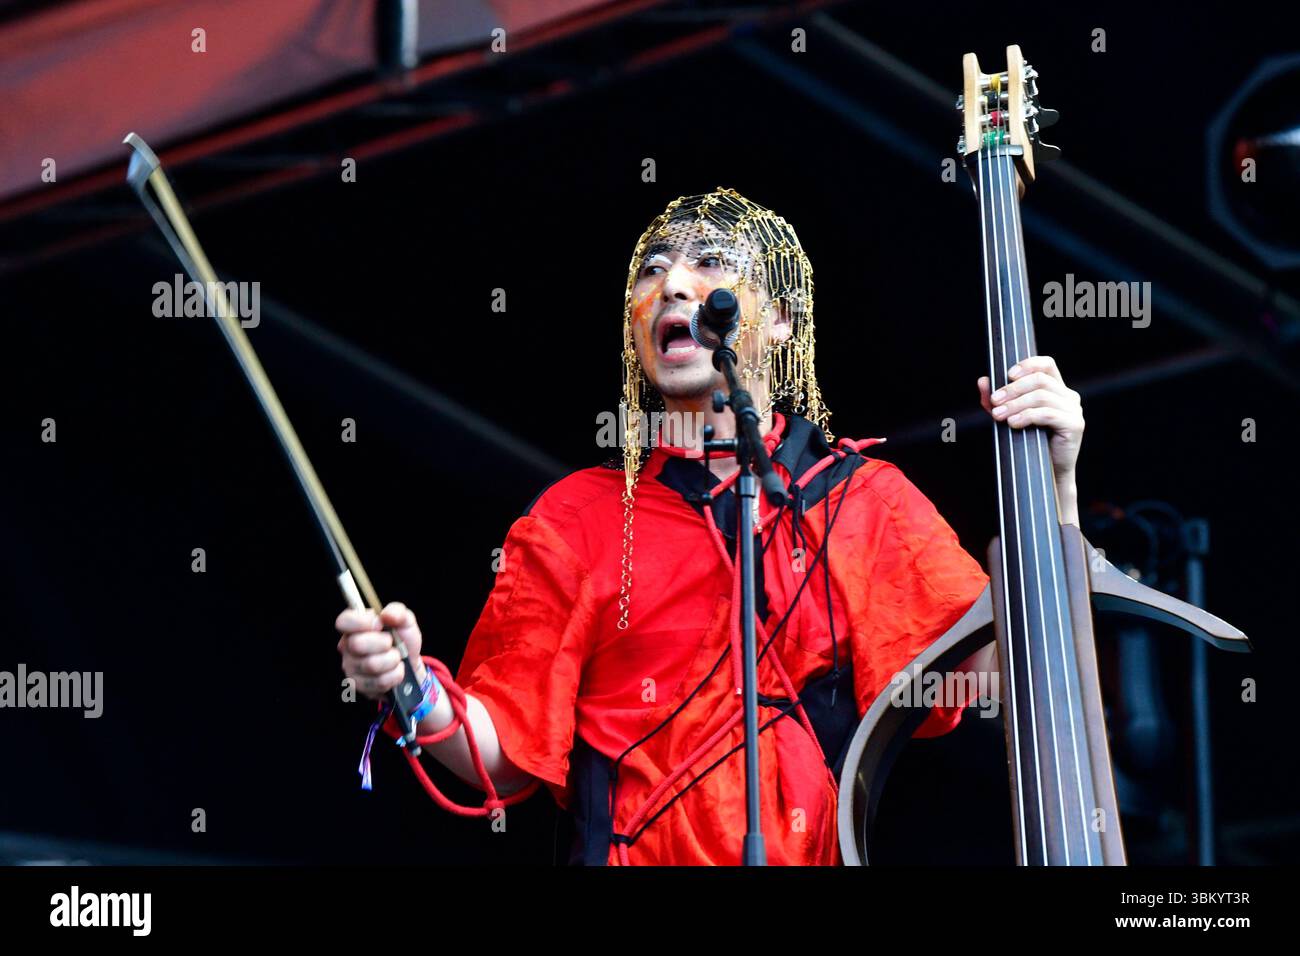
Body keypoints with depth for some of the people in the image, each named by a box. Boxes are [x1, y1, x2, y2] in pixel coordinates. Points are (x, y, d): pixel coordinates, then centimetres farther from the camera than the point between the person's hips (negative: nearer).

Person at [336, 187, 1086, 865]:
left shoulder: (864, 501, 12)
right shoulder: (575, 519, 12)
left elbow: (1005, 672, 1)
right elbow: (507, 750, 9)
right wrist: (420, 698, -9)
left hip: (818, 850, 1)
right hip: (634, 850, 0)